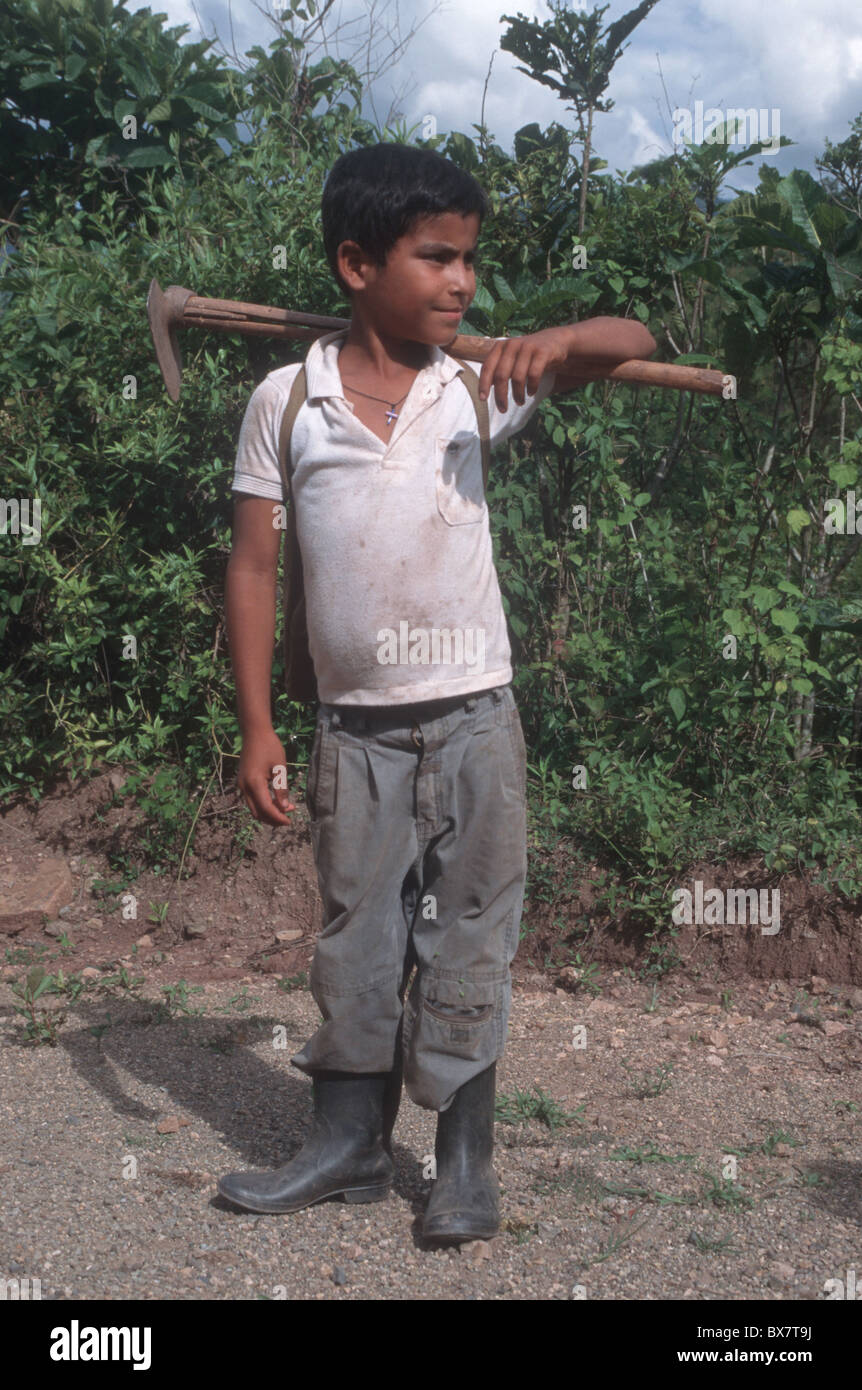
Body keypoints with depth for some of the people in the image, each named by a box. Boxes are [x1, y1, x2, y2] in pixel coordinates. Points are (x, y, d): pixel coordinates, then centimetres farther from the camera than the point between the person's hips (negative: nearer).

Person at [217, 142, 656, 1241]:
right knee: (356, 938, 12)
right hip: (354, 726, 0)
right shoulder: (285, 403, -4)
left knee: (469, 942, 7)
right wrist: (256, 727, -5)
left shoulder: (478, 389, -2)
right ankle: (350, 1144, 29)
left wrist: (560, 339, -20)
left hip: (472, 717, 0)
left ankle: (466, 1159, 22)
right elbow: (252, 567, -1)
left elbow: (635, 344, 3)